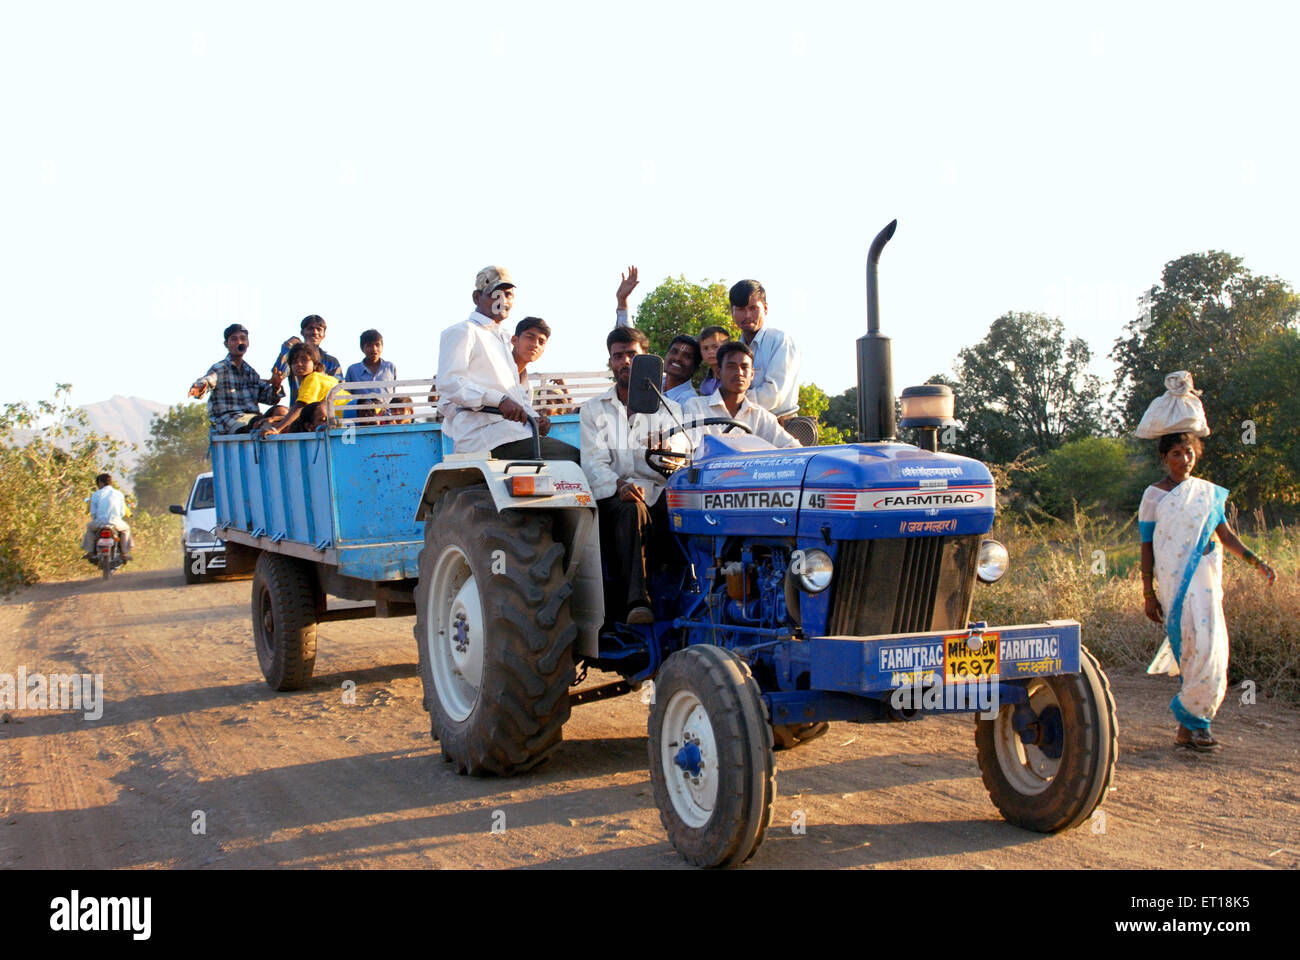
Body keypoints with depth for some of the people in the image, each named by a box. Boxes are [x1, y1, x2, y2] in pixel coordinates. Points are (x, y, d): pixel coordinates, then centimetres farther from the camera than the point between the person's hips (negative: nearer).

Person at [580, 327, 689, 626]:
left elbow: (680, 447, -1)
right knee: (631, 509, -37)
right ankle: (636, 602, -46)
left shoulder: (667, 409, 18)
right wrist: (619, 486, -21)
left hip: (658, 498, 1)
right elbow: (594, 462, 1)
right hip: (612, 498, 0)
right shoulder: (593, 411, 18)